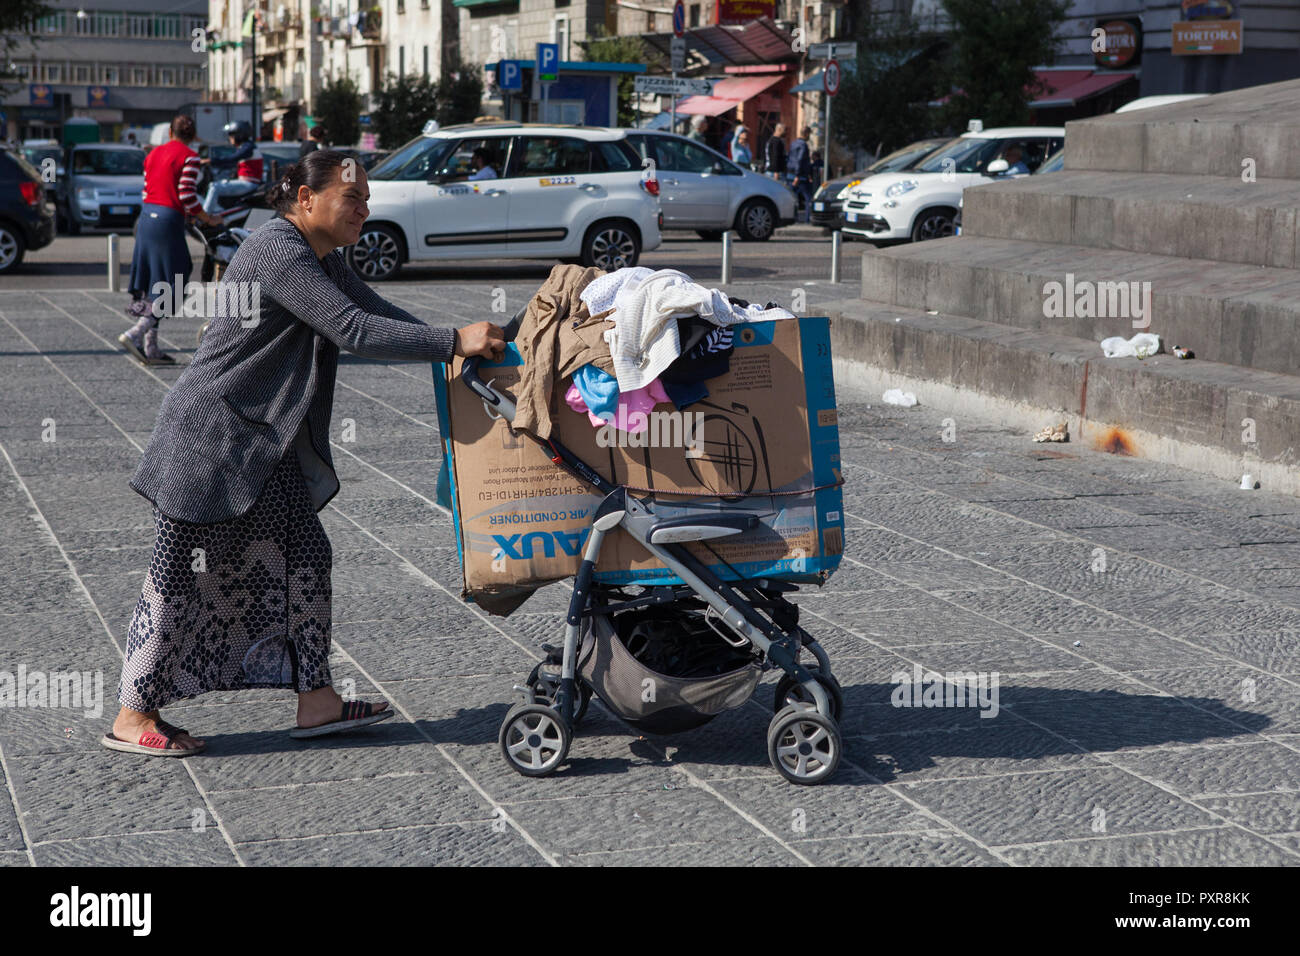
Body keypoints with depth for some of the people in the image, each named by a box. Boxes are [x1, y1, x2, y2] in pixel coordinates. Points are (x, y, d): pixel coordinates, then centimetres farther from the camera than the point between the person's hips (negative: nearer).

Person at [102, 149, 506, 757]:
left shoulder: (324, 260, 12)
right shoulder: (277, 251, -21)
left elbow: (380, 313, 9)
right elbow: (353, 330, -28)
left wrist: (456, 343, -6)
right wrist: (453, 342, -27)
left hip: (267, 444, 10)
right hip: (212, 435, -10)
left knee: (302, 555, 9)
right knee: (181, 570, -1)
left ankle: (316, 701, 17)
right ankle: (132, 718, 10)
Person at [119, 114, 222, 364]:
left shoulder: (153, 154, 15)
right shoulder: (189, 157, -6)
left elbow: (146, 191, 18)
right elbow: (187, 196, -13)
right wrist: (209, 220, -1)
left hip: (147, 215, 8)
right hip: (169, 220, -8)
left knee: (150, 284, 10)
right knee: (170, 286, -2)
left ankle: (151, 348, 10)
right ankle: (135, 334, -14)